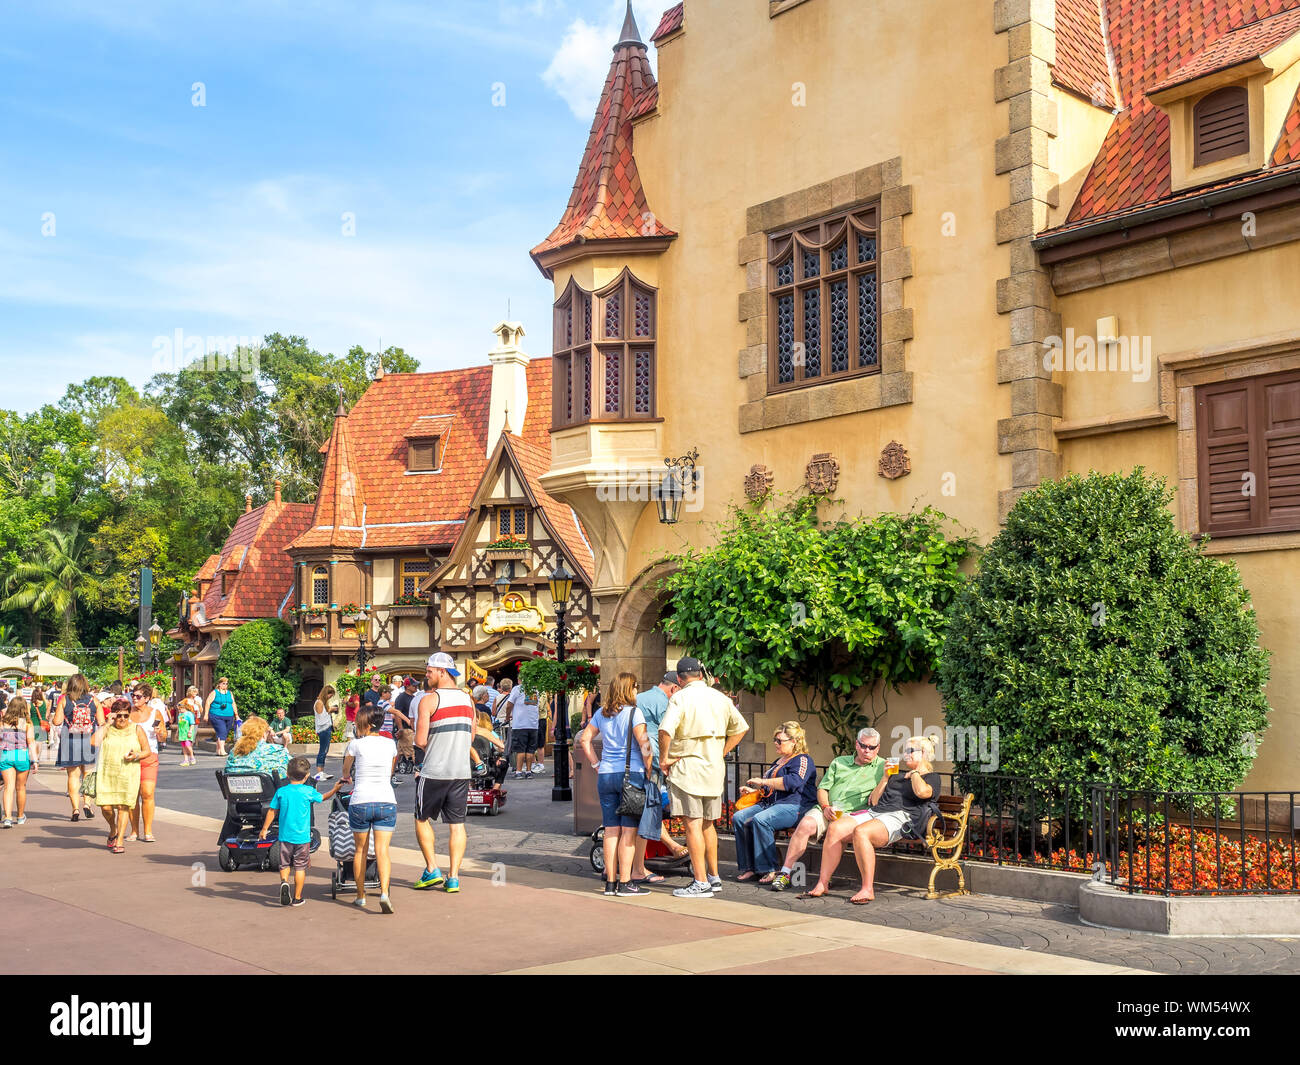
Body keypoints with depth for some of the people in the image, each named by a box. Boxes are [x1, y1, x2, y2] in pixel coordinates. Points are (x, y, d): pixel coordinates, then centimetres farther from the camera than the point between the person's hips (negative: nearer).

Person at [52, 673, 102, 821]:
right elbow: (101, 722, 0)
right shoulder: (94, 700, 1)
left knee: (73, 775, 6)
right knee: (88, 774, 13)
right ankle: (86, 803, -1)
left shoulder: (64, 700, -2)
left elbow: (57, 721, -4)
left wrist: (51, 719, 19)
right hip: (90, 741, 1)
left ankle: (76, 808, 2)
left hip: (70, 741, -1)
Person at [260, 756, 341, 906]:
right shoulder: (308, 791, -6)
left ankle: (284, 882, -14)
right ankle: (297, 898, 12)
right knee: (300, 867, 8)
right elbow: (323, 797, 12)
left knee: (285, 864, 14)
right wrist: (335, 789, 27)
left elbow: (272, 811, 4)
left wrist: (264, 829, 15)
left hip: (285, 836, 1)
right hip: (302, 837, -1)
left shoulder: (281, 791, -2)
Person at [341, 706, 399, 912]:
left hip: (360, 802, -1)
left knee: (361, 850, 13)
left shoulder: (356, 744, 0)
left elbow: (345, 773, 18)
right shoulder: (390, 744, 7)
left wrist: (345, 777, 41)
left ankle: (361, 896, 21)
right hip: (386, 801, 1)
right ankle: (384, 893, -20)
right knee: (382, 850, -2)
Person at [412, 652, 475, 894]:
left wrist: (430, 747, 8)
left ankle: (432, 870, 8)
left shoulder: (429, 700, -9)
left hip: (434, 772, -5)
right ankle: (453, 877, 5)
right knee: (457, 824, 7)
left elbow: (420, 740, -12)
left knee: (422, 819, 13)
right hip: (461, 771, 5)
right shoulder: (467, 699, 9)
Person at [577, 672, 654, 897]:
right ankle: (625, 882, -1)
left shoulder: (602, 714, 11)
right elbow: (644, 744, -14)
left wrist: (597, 765, 15)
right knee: (629, 830, -1)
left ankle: (610, 882, 10)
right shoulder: (633, 712, -7)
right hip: (631, 774, -5)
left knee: (611, 830, 8)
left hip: (605, 775, 6)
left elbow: (584, 739, 14)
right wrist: (650, 772, -7)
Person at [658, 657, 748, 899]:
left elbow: (665, 730, -24)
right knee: (707, 824, 17)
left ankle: (701, 883, -4)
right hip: (715, 769, 6)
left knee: (693, 825, -4)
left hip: (687, 768, -6)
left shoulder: (680, 698, -10)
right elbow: (740, 728, 19)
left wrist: (663, 758, -11)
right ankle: (714, 877, 23)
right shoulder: (720, 698, 10)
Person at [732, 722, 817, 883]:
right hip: (769, 803, 9)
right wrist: (753, 791, 20)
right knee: (738, 818, -14)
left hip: (793, 805, -9)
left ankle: (768, 870, -26)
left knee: (760, 820, -34)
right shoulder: (779, 761, 28)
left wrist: (763, 781, -15)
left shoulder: (803, 760, -1)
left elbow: (793, 782, -20)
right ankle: (749, 867, -16)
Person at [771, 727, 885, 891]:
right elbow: (822, 788, 18)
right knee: (806, 824, -27)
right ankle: (784, 873, -23)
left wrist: (874, 795, -15)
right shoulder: (839, 762, 23)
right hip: (827, 809, 3)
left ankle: (824, 881, -28)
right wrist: (825, 807, 1)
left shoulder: (882, 766, 15)